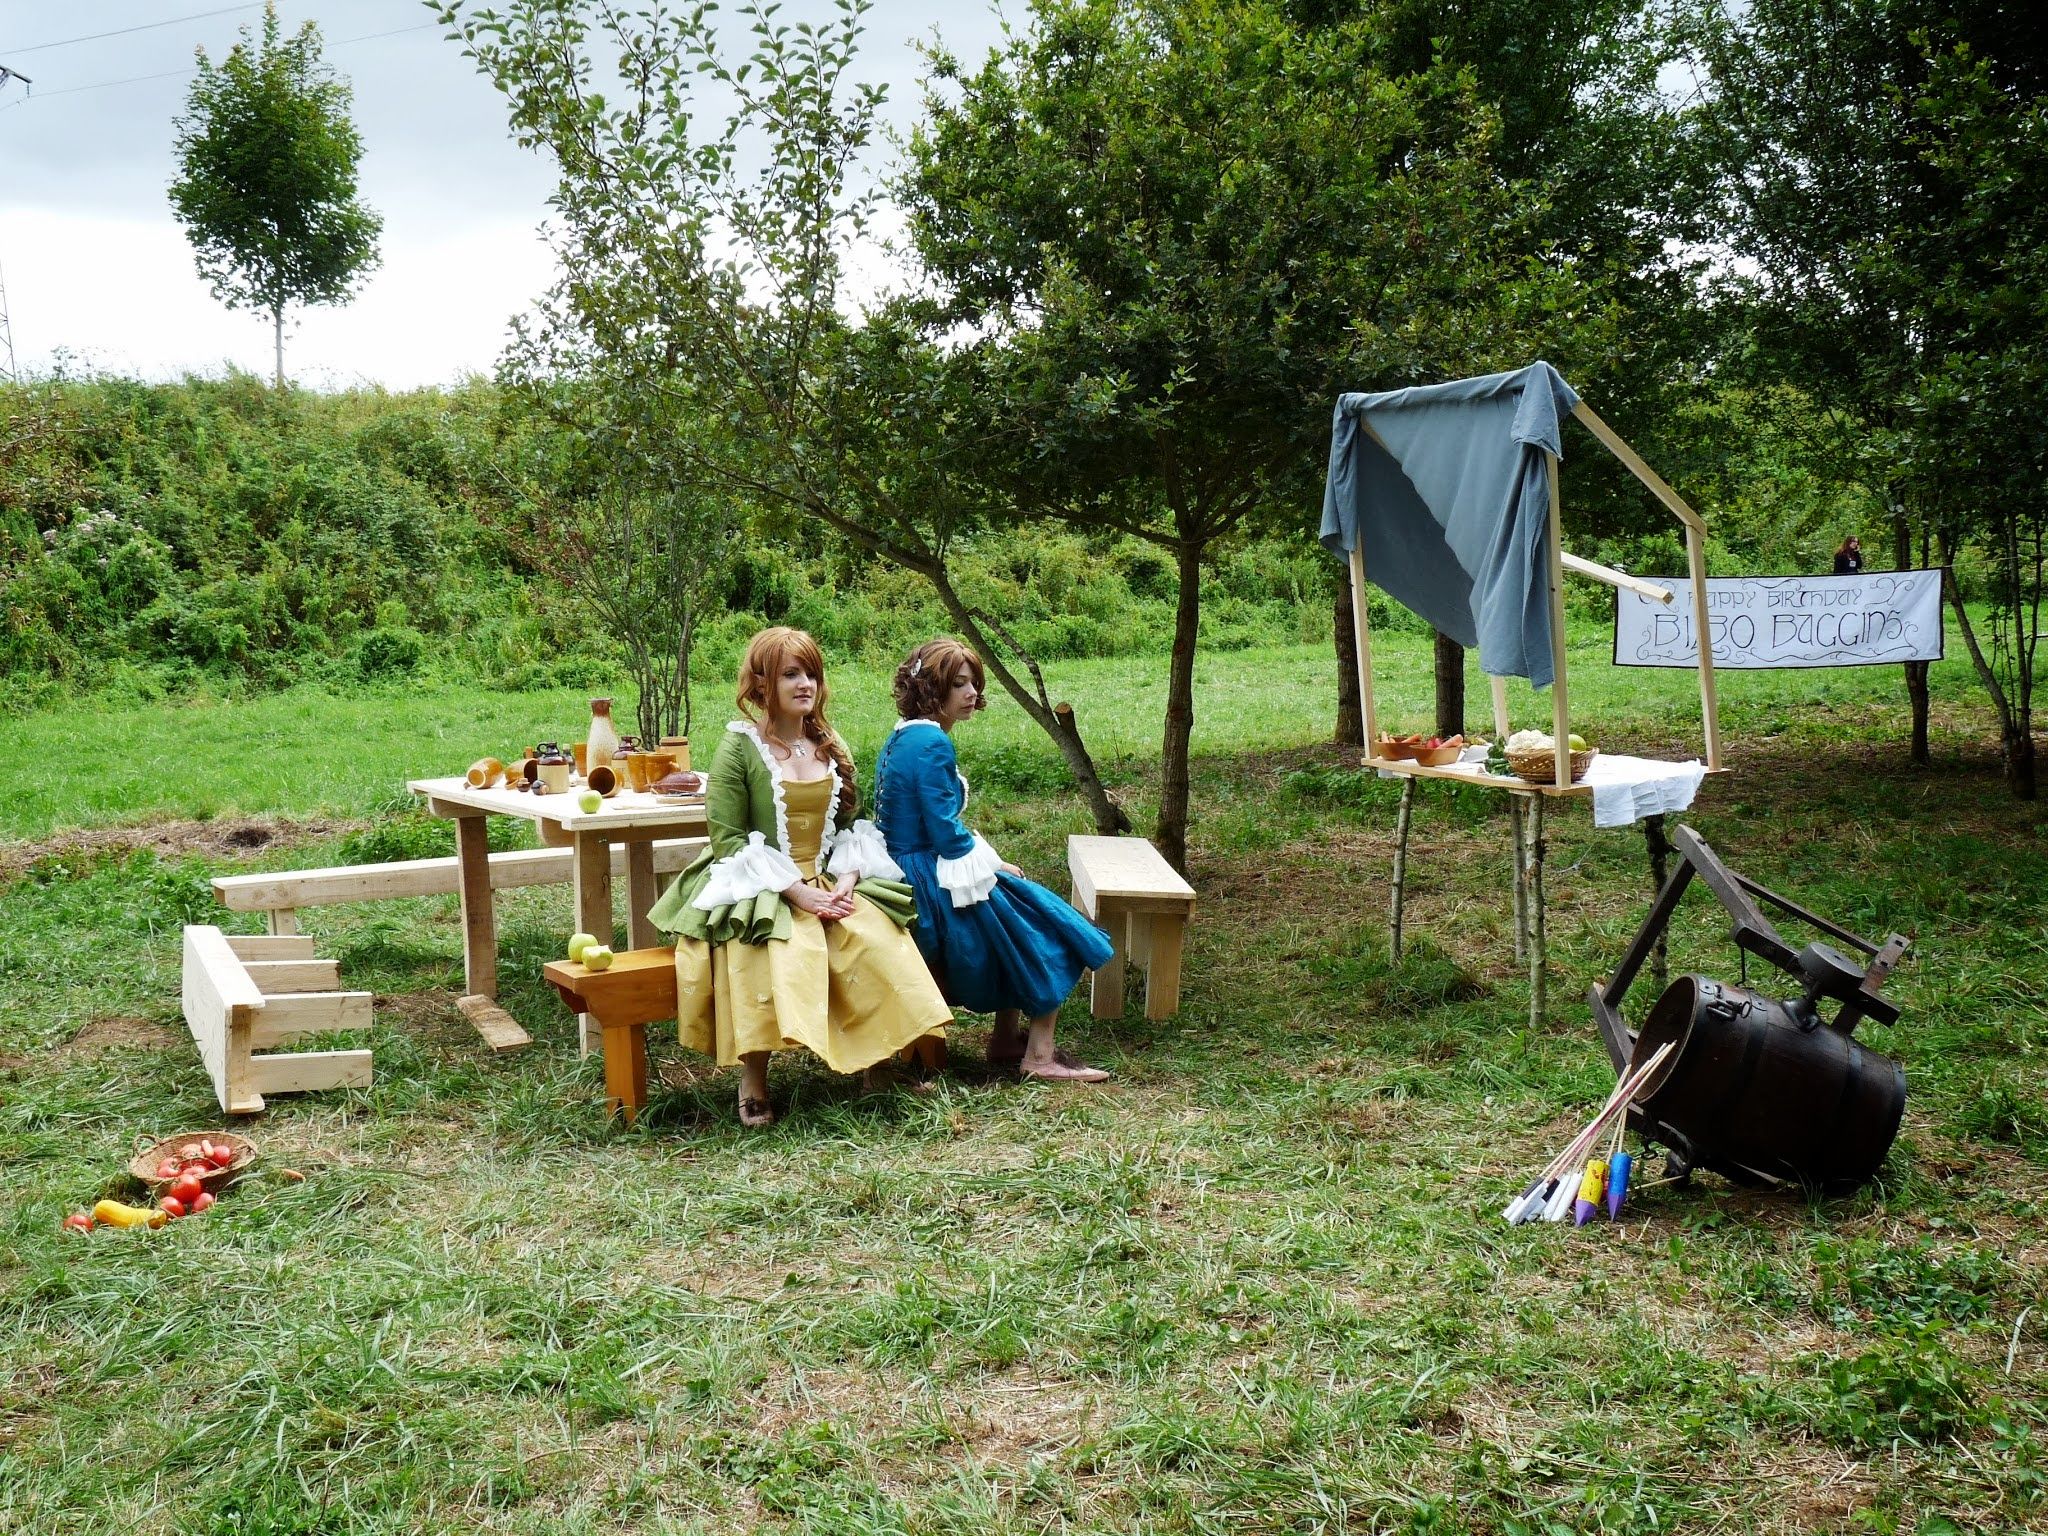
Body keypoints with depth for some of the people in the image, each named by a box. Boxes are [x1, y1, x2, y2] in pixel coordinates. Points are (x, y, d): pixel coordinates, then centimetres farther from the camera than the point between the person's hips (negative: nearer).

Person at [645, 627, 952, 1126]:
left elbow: (849, 827, 14)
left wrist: (845, 881, -7)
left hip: (829, 885, 5)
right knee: (782, 955, -35)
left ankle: (879, 1063, -6)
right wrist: (796, 892, -17)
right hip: (757, 892, -5)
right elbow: (727, 839, -11)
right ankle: (753, 1081, -17)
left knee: (881, 941, -22)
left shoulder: (829, 746, 13)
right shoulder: (739, 745, -5)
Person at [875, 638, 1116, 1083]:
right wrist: (994, 865, -6)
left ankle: (1006, 1040, 26)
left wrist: (990, 861, 11)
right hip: (932, 884, -10)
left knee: (1021, 923, 24)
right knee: (1048, 931, 0)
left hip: (913, 875, 10)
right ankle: (1039, 1057, 3)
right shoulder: (931, 744, -20)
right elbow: (947, 835, -22)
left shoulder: (903, 737, 11)